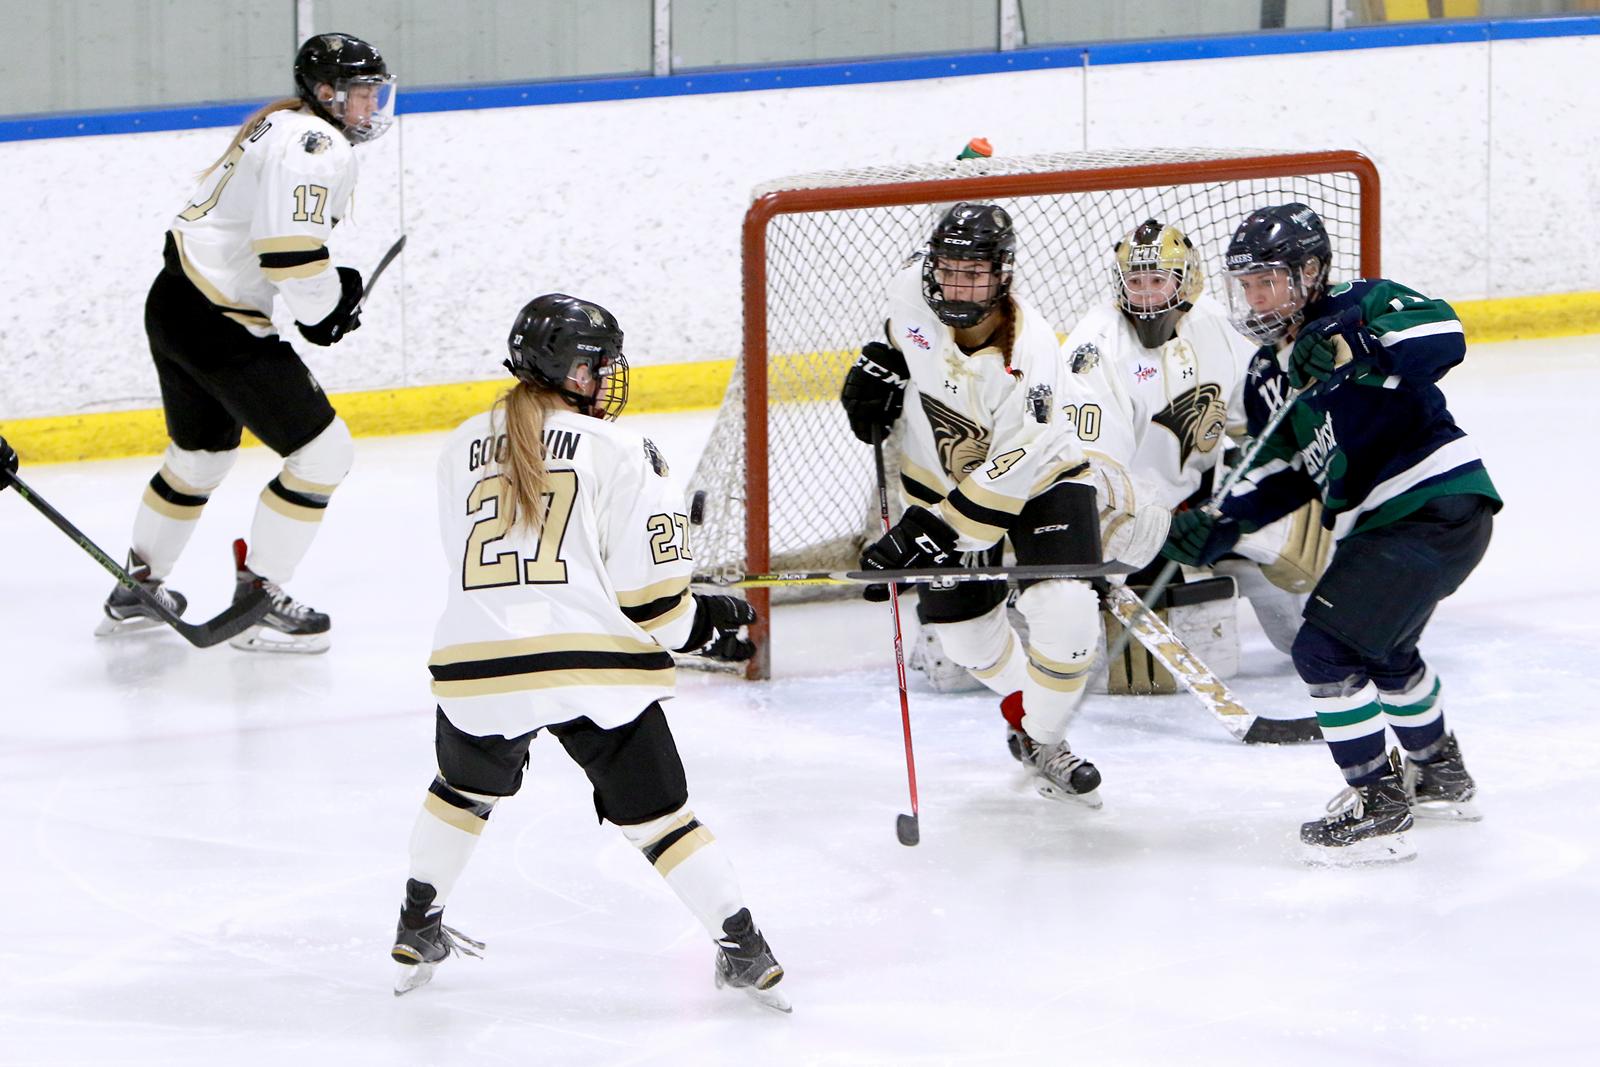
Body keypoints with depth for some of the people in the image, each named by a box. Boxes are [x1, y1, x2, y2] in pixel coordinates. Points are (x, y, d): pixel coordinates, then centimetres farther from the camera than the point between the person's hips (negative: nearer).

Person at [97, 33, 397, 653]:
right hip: (219, 327, -11)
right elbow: (292, 254, -27)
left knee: (202, 454, 28)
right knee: (322, 453, -4)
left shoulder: (284, 122, 14)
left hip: (175, 302, 11)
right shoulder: (317, 147, -19)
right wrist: (327, 305, -8)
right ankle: (257, 602, 2)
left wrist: (332, 288, 11)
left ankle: (136, 591, 41)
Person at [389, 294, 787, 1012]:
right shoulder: (612, 449, 0)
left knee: (464, 789, 30)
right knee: (655, 812, 6)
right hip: (593, 668, -3)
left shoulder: (463, 447, 14)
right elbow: (646, 580, -5)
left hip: (477, 664, 3)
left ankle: (417, 931, 37)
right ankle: (740, 946, 5)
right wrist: (695, 622, 15)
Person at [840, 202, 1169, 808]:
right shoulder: (912, 292, -21)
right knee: (962, 624, 5)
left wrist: (933, 532, -39)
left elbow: (1008, 475, -35)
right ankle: (1023, 711, 35)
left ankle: (1043, 742, 3)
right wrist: (880, 366, -4)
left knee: (1065, 610, -21)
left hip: (1039, 474, -5)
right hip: (941, 477, 5)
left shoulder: (1028, 355, -35)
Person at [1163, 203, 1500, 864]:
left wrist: (1355, 348, -38)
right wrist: (1221, 527, 2)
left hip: (1437, 505, -11)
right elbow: (1283, 475, 16)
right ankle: (1440, 773, 52)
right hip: (1374, 523, 11)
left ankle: (1377, 802, -7)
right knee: (1383, 650, 30)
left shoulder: (1360, 306, -10)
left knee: (1328, 649, -15)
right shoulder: (1268, 374, 15)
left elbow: (1443, 339, -27)